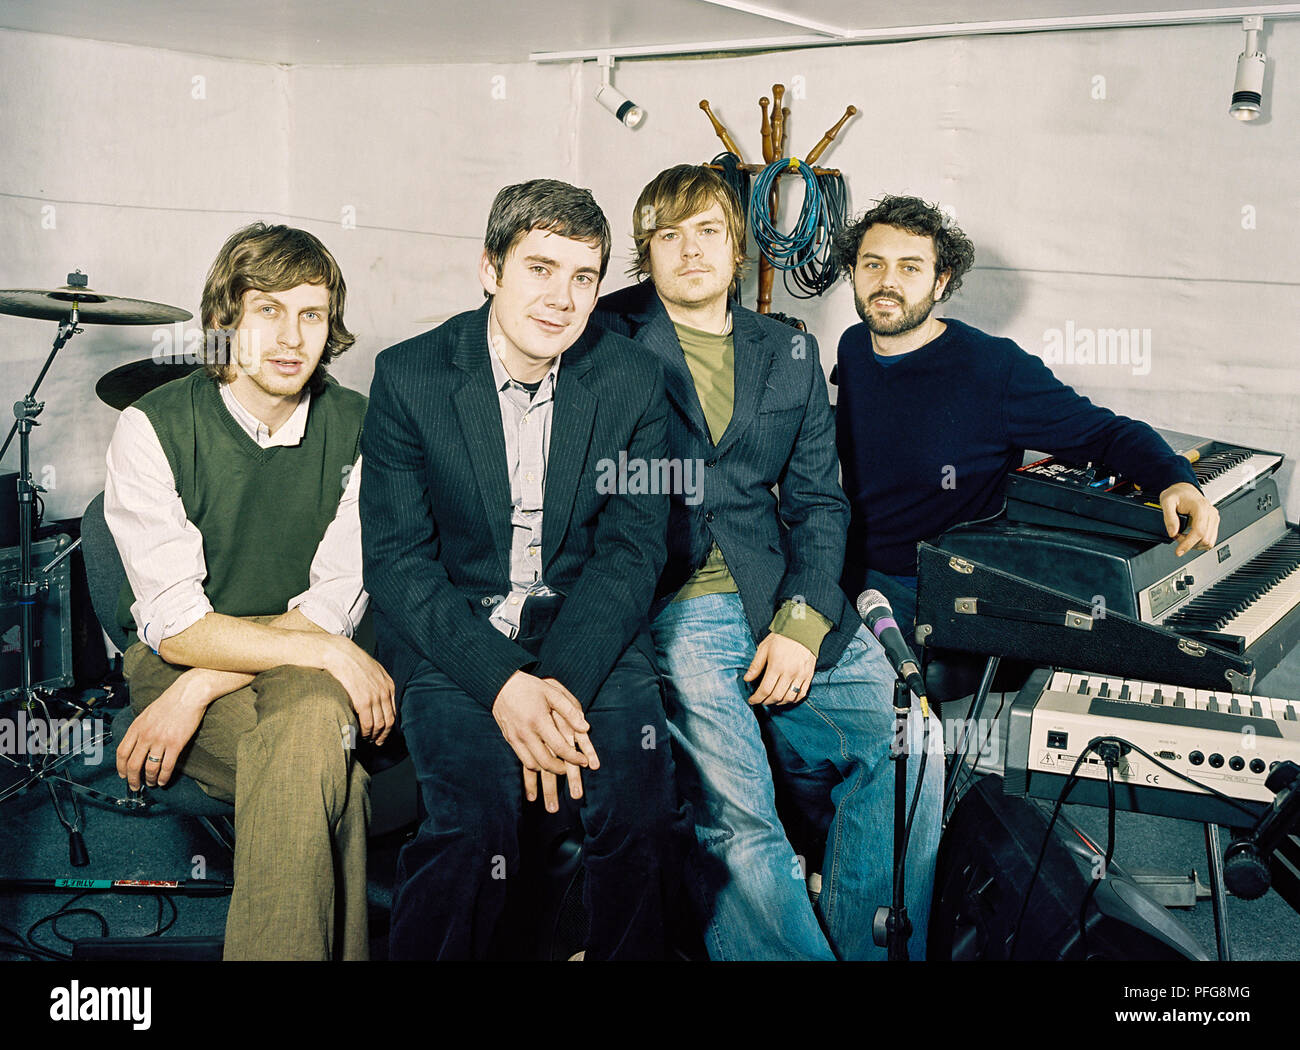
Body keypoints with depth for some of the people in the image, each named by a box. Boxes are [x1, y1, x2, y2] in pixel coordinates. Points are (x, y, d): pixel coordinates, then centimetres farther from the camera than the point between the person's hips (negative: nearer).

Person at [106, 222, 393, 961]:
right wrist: (328, 653, -24)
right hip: (177, 663, -2)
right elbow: (175, 625, -15)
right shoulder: (154, 429, -9)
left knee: (311, 722, -34)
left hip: (306, 665, 2)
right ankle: (337, 948, -16)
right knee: (326, 770, -31)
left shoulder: (354, 427, -2)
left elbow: (335, 606, -6)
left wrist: (199, 689, -18)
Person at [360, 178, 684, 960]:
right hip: (451, 631, -1)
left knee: (642, 802, -23)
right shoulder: (409, 377, -5)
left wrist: (562, 683, -17)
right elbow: (396, 562, -7)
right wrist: (503, 683, -20)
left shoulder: (634, 384, 1)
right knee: (477, 814, -27)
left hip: (586, 625, 2)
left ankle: (630, 951, 2)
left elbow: (631, 550, -1)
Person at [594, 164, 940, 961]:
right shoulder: (609, 337, 9)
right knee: (734, 817, -23)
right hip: (667, 605, -4)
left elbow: (817, 501, 12)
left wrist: (801, 621, -1)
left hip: (782, 602, 4)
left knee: (907, 746, -15)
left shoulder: (791, 354, 20)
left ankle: (869, 949, 2)